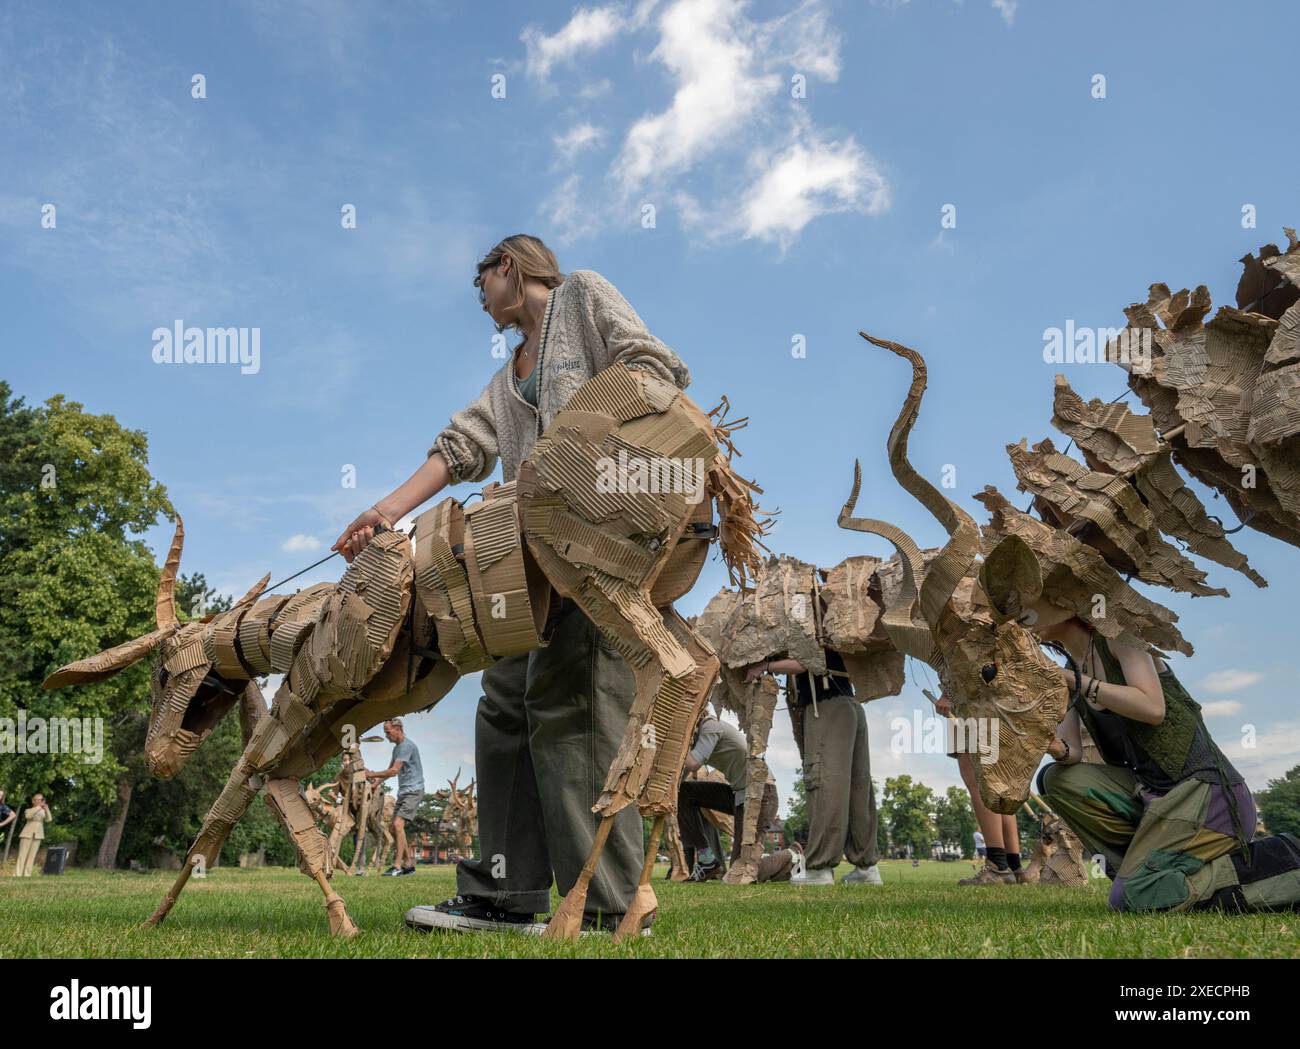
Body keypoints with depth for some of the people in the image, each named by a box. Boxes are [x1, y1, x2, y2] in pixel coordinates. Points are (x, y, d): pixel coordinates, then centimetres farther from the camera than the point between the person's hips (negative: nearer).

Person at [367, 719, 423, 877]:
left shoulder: (407, 745, -14)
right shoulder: (397, 748, 17)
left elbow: (394, 770, -20)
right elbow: (389, 770, 19)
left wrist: (372, 774, -13)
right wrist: (376, 783, 3)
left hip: (413, 790, -10)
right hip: (403, 791, 10)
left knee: (398, 824, -20)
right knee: (395, 828, 7)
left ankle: (398, 866, -20)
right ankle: (409, 863, 14)